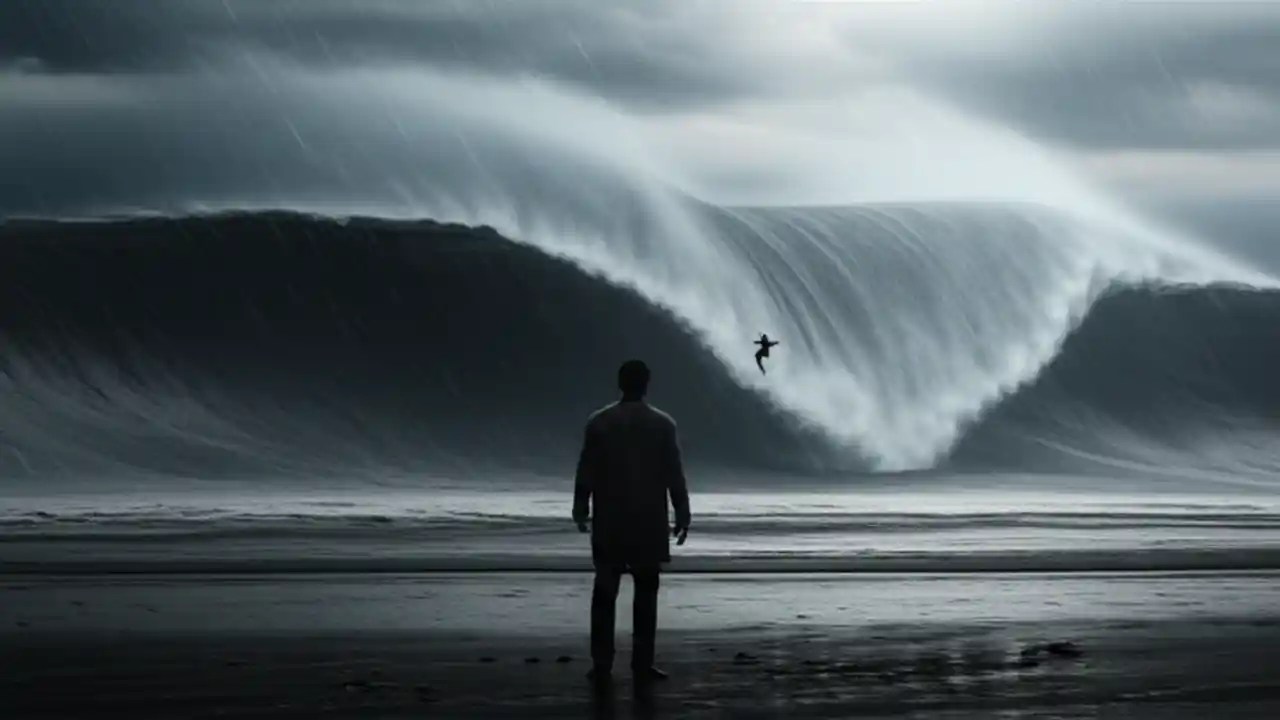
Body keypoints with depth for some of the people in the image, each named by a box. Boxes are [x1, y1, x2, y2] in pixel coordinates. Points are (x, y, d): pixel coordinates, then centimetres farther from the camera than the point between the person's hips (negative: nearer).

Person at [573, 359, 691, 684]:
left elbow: (586, 471, 1)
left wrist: (581, 511, 11)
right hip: (648, 523, -1)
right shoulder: (663, 424, -3)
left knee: (605, 591, 4)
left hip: (608, 523, 1)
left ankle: (602, 664, 1)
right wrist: (682, 515, 6)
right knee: (646, 590, 7)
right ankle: (642, 662, 3)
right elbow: (674, 475, -2)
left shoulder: (599, 423, -1)